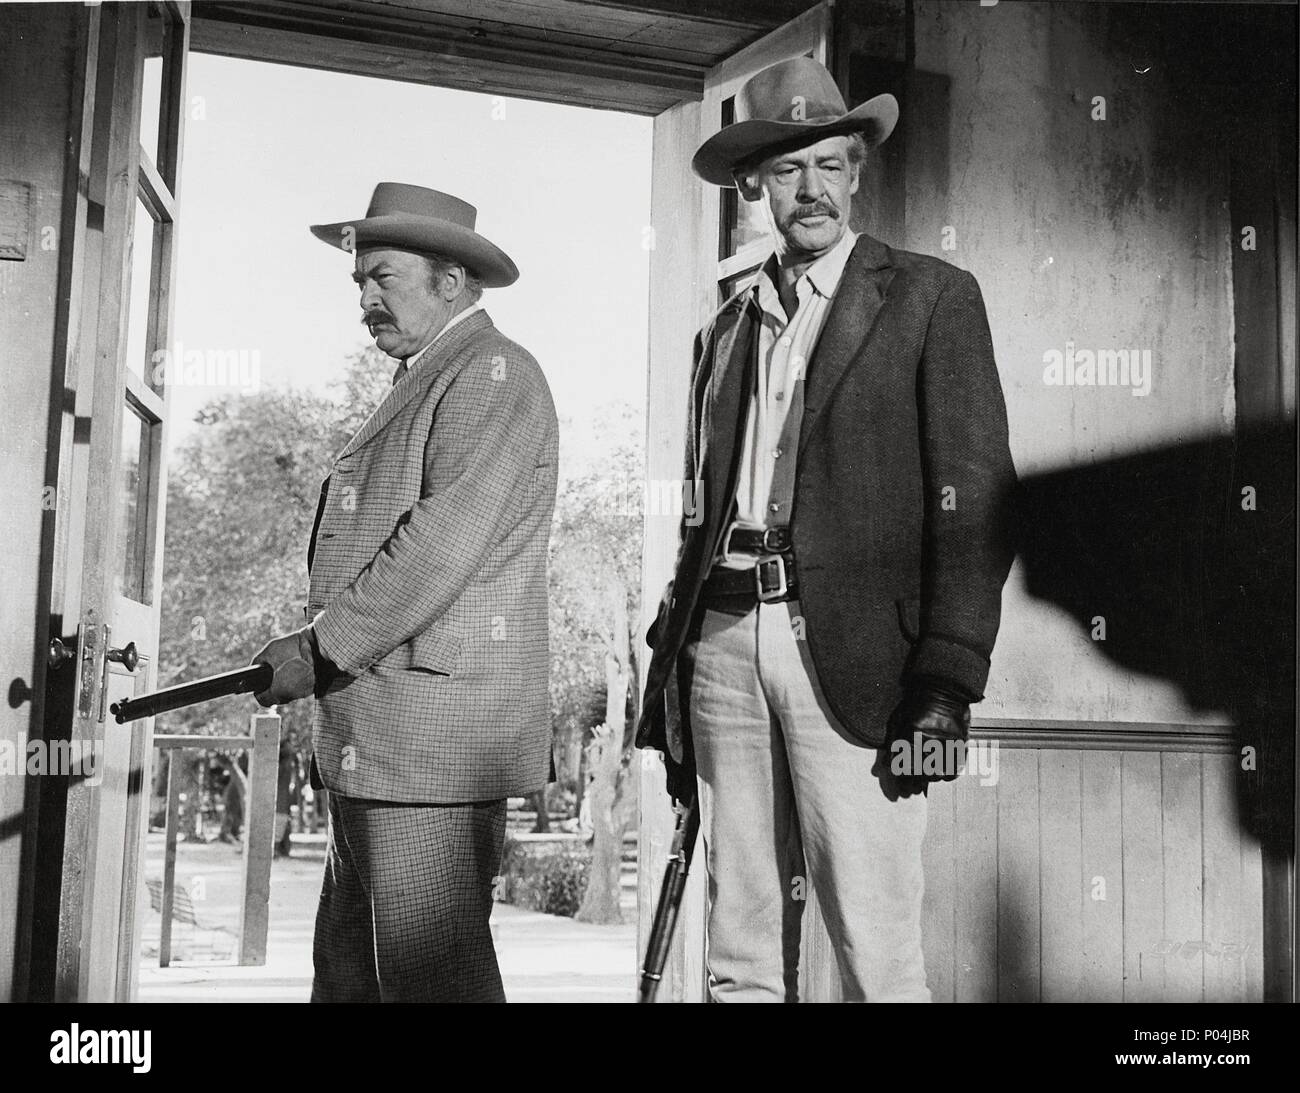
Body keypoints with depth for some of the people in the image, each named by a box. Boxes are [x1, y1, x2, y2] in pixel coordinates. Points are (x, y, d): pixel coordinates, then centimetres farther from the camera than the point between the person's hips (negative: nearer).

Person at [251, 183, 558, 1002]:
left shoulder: (492, 373, -7)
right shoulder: (425, 382, 23)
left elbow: (445, 540, -19)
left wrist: (325, 645, -15)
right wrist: (324, 648, 10)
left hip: (436, 736, -10)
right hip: (381, 742, 10)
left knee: (430, 976, -5)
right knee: (347, 970, 14)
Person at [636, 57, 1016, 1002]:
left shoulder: (932, 298, 4)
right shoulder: (726, 329, 20)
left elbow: (974, 501, -3)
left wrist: (946, 687, -12)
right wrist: (666, 677, 14)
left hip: (849, 653, -5)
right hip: (724, 644, 5)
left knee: (876, 951, -6)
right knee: (741, 955, 8)